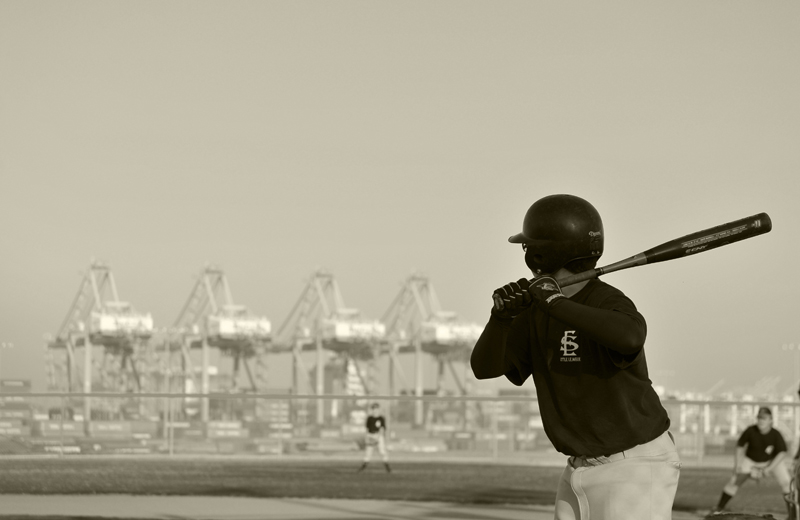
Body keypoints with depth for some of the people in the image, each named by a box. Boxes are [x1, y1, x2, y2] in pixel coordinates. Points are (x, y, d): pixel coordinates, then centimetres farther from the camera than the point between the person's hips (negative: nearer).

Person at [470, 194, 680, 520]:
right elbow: (484, 367, -3)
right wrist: (502, 313, -21)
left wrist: (557, 303, -37)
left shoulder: (608, 303, -21)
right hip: (582, 469, 9)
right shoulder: (536, 310, 4)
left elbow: (630, 337, -45)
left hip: (636, 468, -9)